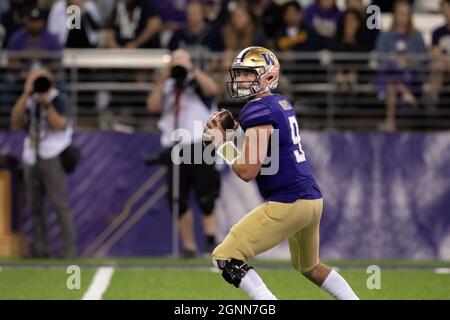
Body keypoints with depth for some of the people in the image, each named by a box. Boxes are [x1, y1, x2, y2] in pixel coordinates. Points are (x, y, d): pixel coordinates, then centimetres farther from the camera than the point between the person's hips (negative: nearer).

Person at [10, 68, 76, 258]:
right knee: (34, 205, 7)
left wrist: (46, 102, -15)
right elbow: (16, 122, 0)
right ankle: (40, 249, 13)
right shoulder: (29, 102, 14)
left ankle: (69, 250, -10)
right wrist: (26, 94, -4)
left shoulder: (59, 99, -2)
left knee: (60, 204, -10)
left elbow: (59, 125, -15)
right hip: (32, 158, 6)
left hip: (52, 157, -6)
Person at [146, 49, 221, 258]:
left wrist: (192, 70, -12)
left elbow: (213, 89, -16)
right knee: (179, 201, 3)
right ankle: (188, 246, 7)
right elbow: (152, 106, 3)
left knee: (205, 195, -13)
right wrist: (162, 79, -2)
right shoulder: (167, 86, 18)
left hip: (199, 145, -4)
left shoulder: (197, 82, 6)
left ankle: (210, 238, -14)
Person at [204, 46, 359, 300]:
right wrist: (228, 134, 12)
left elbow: (247, 171, -17)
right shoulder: (282, 104, 14)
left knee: (226, 258, -7)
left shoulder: (258, 111, -14)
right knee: (310, 267, 31)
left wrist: (222, 144, -2)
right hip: (313, 199, 10)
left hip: (288, 203, -10)